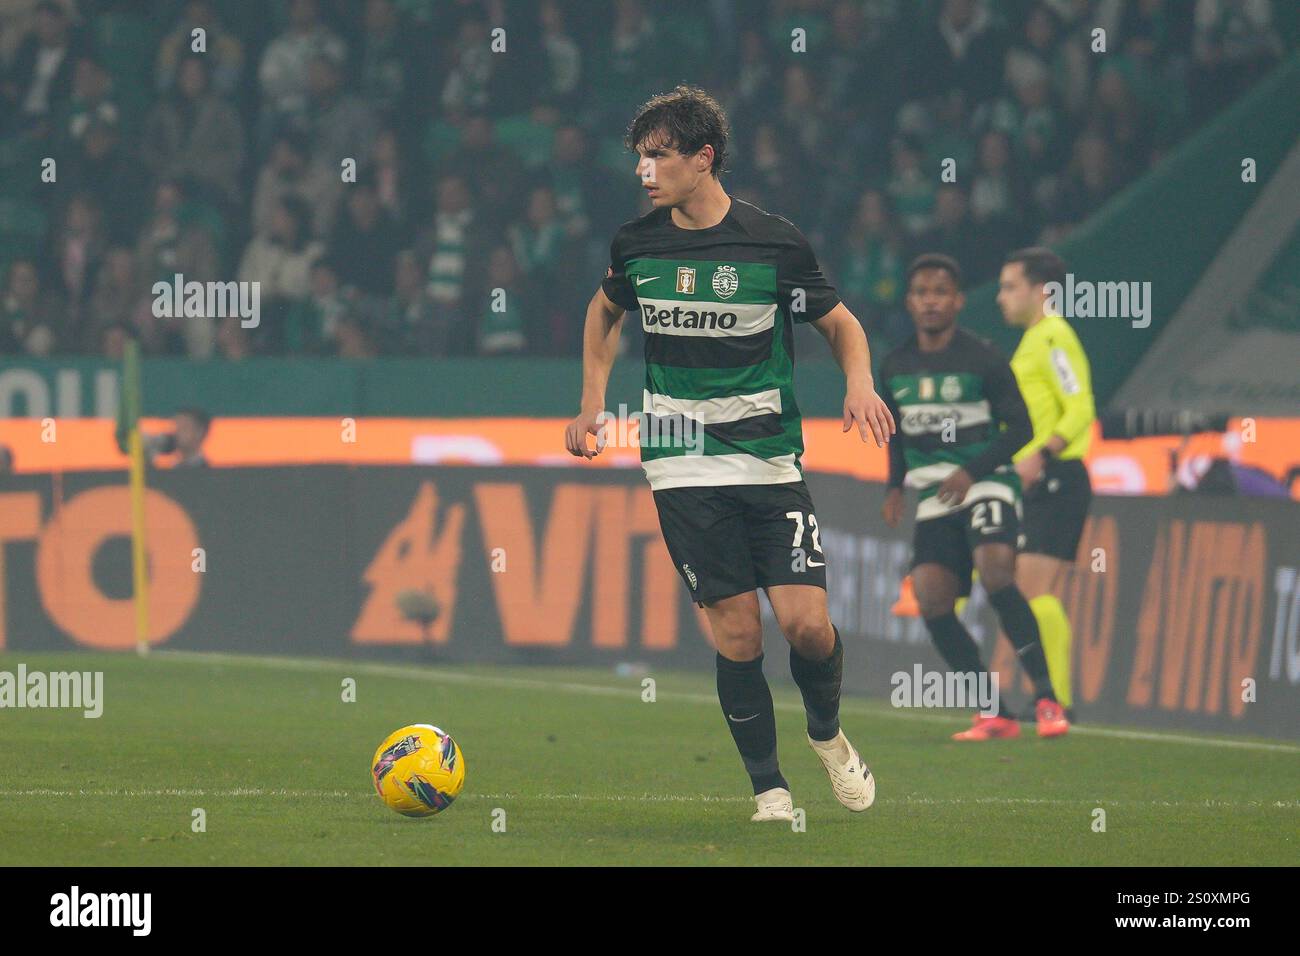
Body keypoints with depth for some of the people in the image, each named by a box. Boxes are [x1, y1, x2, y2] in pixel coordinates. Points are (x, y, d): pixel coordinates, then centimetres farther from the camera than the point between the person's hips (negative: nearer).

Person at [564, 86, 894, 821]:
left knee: (806, 621, -10)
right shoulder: (636, 244, 2)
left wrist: (860, 385, -11)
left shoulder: (775, 242, -5)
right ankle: (769, 788, 6)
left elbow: (841, 323, 8)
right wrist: (594, 401, 15)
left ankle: (828, 733, 21)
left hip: (771, 461, -1)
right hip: (685, 470, 1)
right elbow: (606, 313, 24)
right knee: (737, 630, -6)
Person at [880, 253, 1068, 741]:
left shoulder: (983, 360, -6)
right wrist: (896, 486, 7)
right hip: (934, 496, 5)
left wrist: (971, 472, -17)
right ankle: (995, 714, -2)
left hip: (987, 484, -5)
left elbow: (1019, 428, -6)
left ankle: (1046, 696, -22)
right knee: (931, 599, -11)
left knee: (995, 571, -28)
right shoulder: (895, 367, 8)